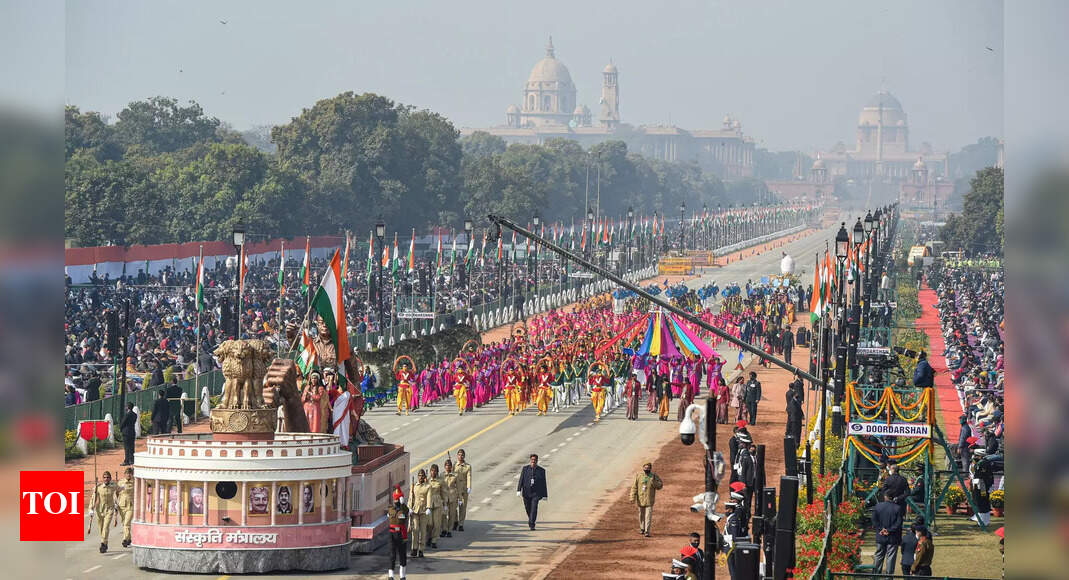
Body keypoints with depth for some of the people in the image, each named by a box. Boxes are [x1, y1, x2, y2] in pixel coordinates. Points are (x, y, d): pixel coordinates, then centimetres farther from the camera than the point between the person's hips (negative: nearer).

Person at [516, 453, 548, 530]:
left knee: (534, 507, -16)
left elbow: (543, 484, 3)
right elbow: (521, 480, -2)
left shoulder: (541, 470, 0)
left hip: (536, 493, -2)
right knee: (528, 508, 13)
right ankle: (530, 518, 42)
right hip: (526, 492, 2)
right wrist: (519, 490, -13)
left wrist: (545, 495, 4)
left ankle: (532, 524, -16)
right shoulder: (525, 468, 2)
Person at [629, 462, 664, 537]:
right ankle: (642, 528, 32)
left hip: (649, 500, -2)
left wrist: (653, 482, -20)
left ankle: (647, 531, -8)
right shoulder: (638, 476, 1)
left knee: (648, 516, -9)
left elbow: (660, 485, -2)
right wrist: (633, 498, -7)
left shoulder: (654, 476, 0)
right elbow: (634, 487, 0)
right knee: (641, 515, 14)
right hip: (641, 499, 2)